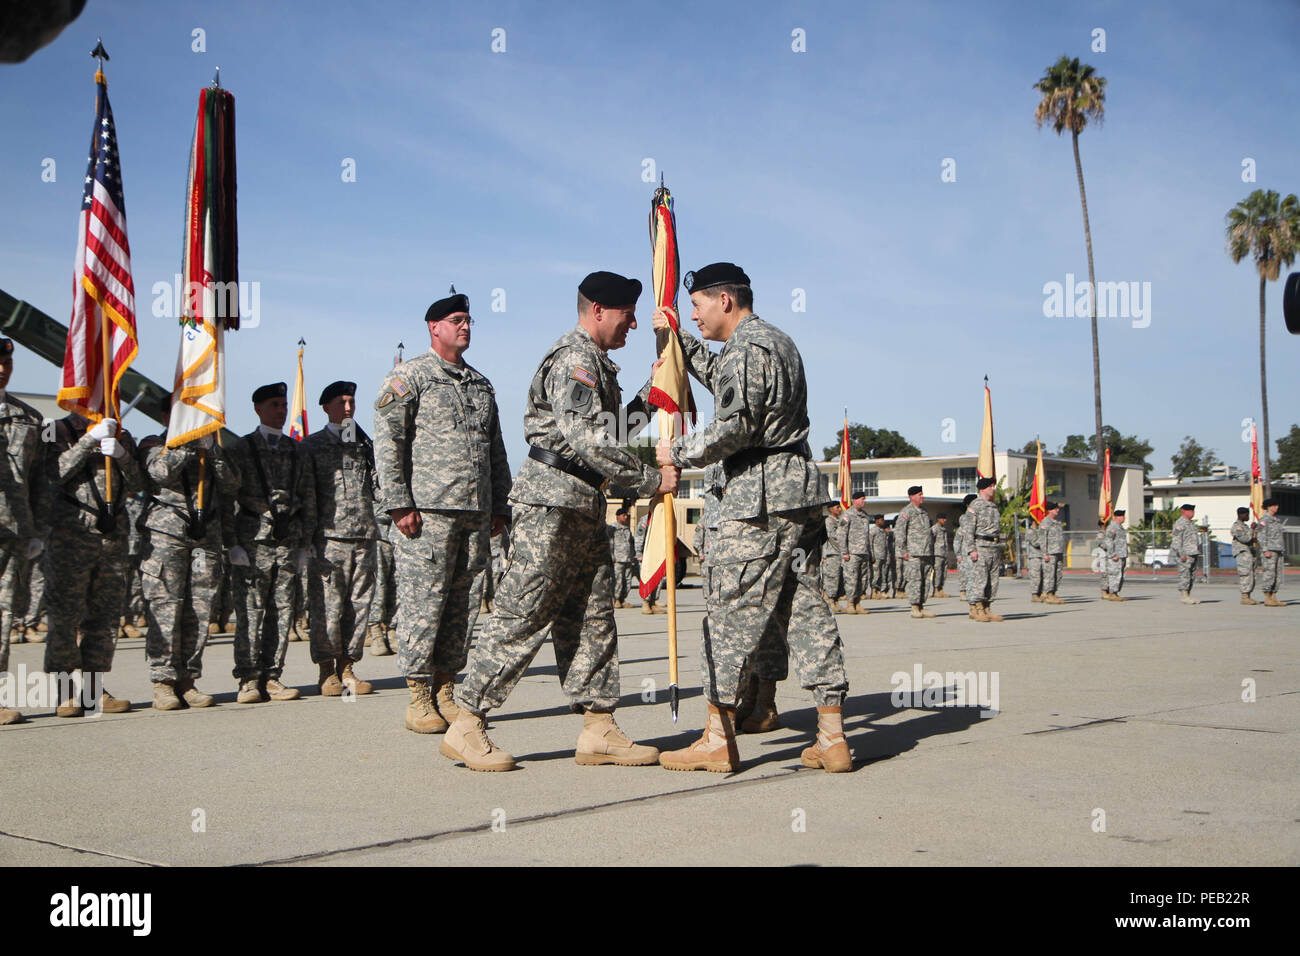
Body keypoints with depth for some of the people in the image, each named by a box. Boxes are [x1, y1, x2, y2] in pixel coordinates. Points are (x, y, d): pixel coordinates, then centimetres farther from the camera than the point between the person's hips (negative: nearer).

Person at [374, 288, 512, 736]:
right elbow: (387, 442, -6)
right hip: (428, 510, -6)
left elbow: (496, 450, 24)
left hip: (475, 514, 6)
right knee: (422, 602, -6)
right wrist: (399, 503, -13)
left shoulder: (481, 384, 21)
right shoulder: (408, 376, 1)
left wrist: (499, 505, 18)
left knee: (465, 605, 6)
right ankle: (419, 698, 2)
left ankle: (446, 692, 14)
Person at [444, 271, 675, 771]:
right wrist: (651, 480, -16)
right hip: (552, 500, -10)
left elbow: (613, 431, 23)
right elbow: (591, 442, -21)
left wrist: (651, 394, 15)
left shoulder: (595, 363, 21)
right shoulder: (572, 359, -12)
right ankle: (465, 728, -3)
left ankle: (598, 729, 11)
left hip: (584, 505, 10)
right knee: (523, 615, -8)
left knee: (593, 617, 8)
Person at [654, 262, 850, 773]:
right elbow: (722, 379, 37)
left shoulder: (746, 348, -10)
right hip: (800, 488, 10)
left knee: (734, 614, -4)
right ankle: (832, 738, 6)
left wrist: (678, 452, -3)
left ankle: (718, 740, 1)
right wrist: (678, 340, 33)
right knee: (805, 609, 7)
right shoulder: (777, 340, 22)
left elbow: (734, 427, -17)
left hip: (762, 496, -10)